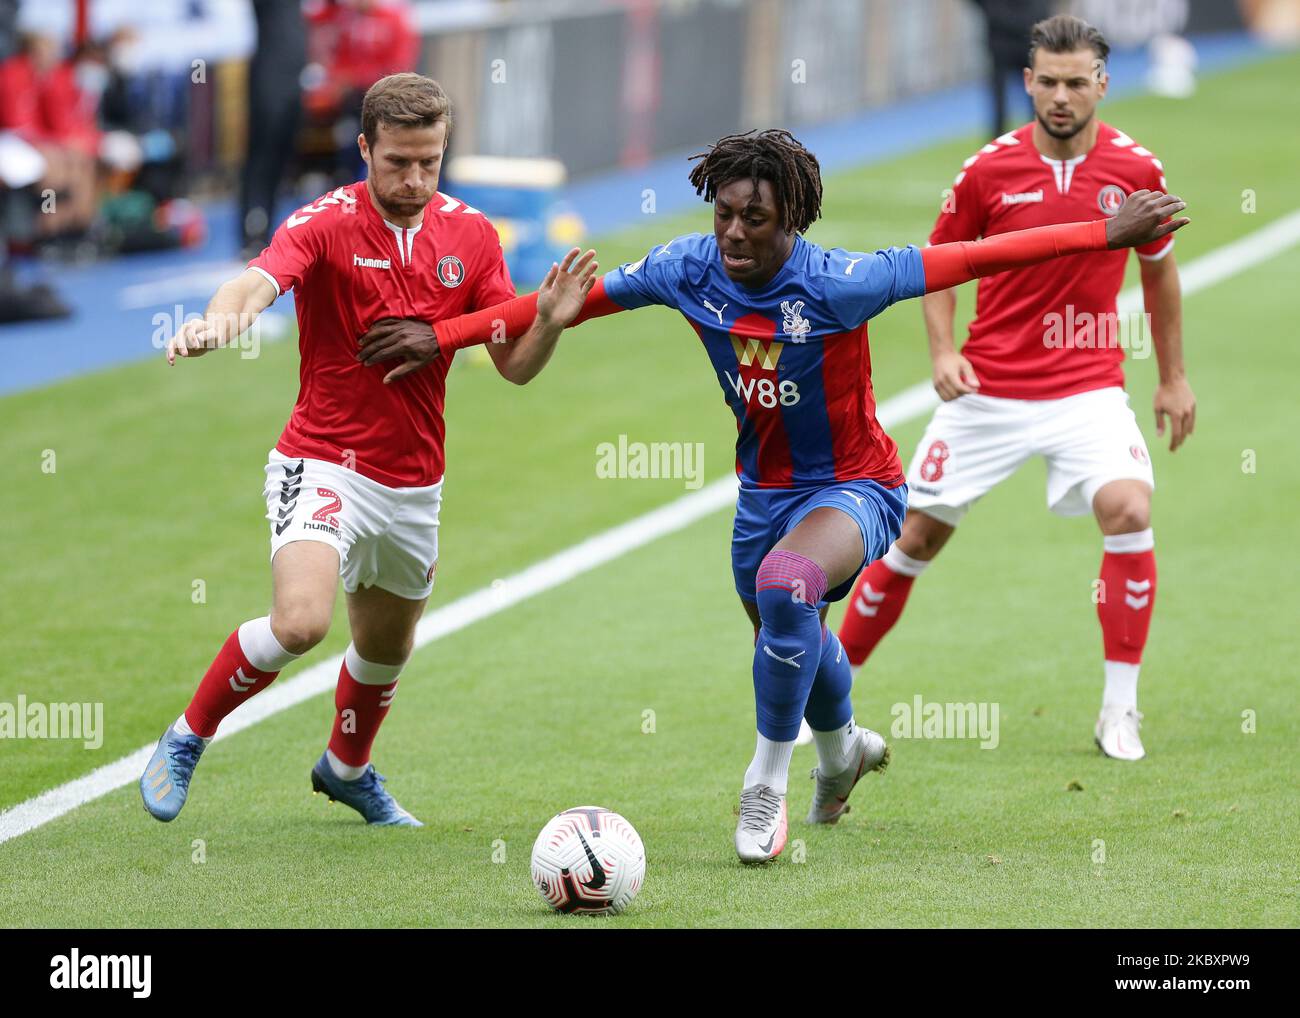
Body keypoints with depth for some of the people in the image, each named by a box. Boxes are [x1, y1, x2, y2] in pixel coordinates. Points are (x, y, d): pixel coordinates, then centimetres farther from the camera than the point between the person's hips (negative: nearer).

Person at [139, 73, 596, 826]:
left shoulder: (470, 234, 2)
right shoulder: (327, 224, -13)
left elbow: (516, 365, 3)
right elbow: (258, 283, -33)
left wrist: (551, 320, -19)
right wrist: (218, 321, -56)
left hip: (414, 485, 5)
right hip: (325, 465, -5)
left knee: (387, 648, 21)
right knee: (301, 620, -27)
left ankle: (347, 768, 51)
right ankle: (187, 741, -4)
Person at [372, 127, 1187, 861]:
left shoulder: (837, 284, -28)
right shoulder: (691, 268, -15)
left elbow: (974, 259, -28)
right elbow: (578, 298, -4)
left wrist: (1109, 234, -30)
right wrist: (443, 337, -4)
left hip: (855, 487, -6)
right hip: (764, 489, 6)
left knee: (785, 585, -35)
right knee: (788, 634, 26)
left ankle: (767, 786, -17)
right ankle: (843, 748, 62)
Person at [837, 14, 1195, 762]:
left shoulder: (1137, 170, -4)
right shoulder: (989, 169, -6)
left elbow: (1160, 269, 12)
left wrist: (1173, 377, 15)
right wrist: (943, 350, -8)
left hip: (1089, 387, 0)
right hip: (987, 388, 0)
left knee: (1128, 510, -23)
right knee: (919, 536, 4)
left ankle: (1121, 713, -13)